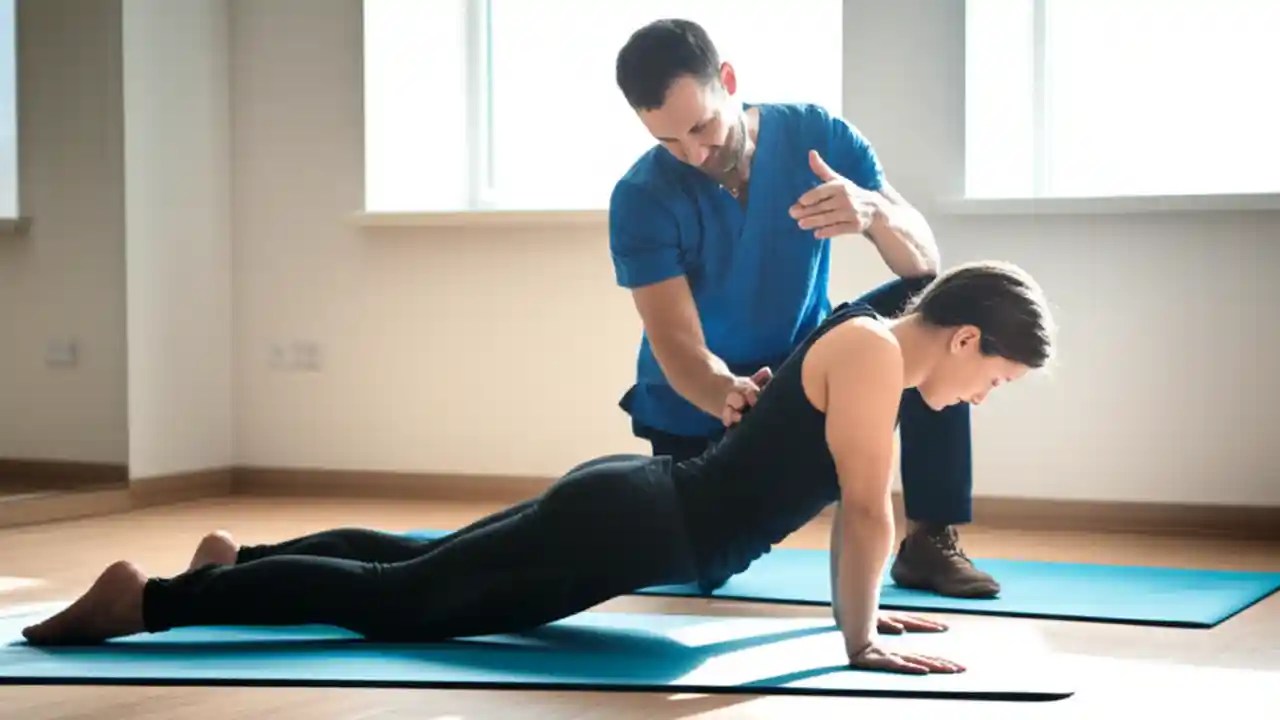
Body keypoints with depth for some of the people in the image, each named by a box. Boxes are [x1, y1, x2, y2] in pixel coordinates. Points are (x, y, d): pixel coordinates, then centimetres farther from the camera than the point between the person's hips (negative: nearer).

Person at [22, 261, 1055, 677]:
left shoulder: (869, 352, 14)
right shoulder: (873, 350, -16)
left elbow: (847, 503, 23)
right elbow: (866, 510, -19)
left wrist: (862, 606, 23)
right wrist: (862, 641, -12)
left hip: (633, 505, 9)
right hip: (626, 523, -9)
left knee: (421, 561, 20)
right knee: (394, 599, -6)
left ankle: (240, 560, 31)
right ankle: (153, 597, -3)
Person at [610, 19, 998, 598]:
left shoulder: (817, 135, -15)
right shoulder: (642, 198, -21)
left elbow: (925, 262, -19)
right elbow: (678, 347, -26)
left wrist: (872, 210, -43)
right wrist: (728, 395, -50)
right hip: (702, 405, -1)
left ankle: (931, 540, -18)